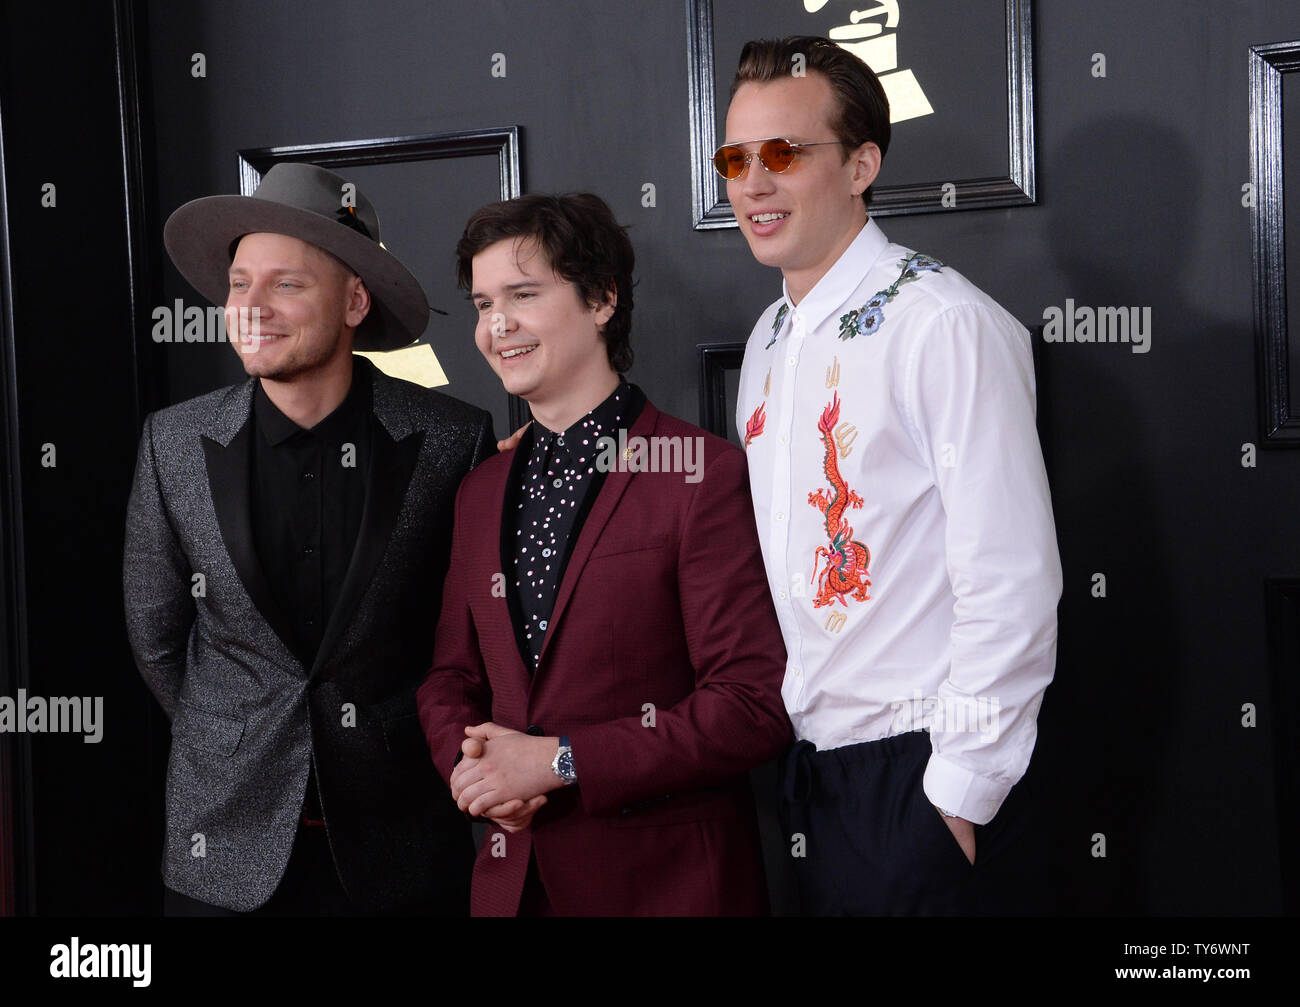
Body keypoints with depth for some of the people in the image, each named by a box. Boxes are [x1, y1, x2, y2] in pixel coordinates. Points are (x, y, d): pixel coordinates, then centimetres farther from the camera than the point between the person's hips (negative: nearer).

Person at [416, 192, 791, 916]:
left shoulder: (705, 475, -13)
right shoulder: (482, 492, 9)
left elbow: (758, 705, -17)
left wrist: (561, 761, -18)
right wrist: (467, 763, -7)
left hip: (667, 880, -5)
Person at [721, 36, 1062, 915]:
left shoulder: (945, 325, -15)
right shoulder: (770, 342, 10)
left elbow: (1011, 583, -18)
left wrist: (960, 793, -16)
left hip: (927, 784, -7)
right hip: (812, 771, 7)